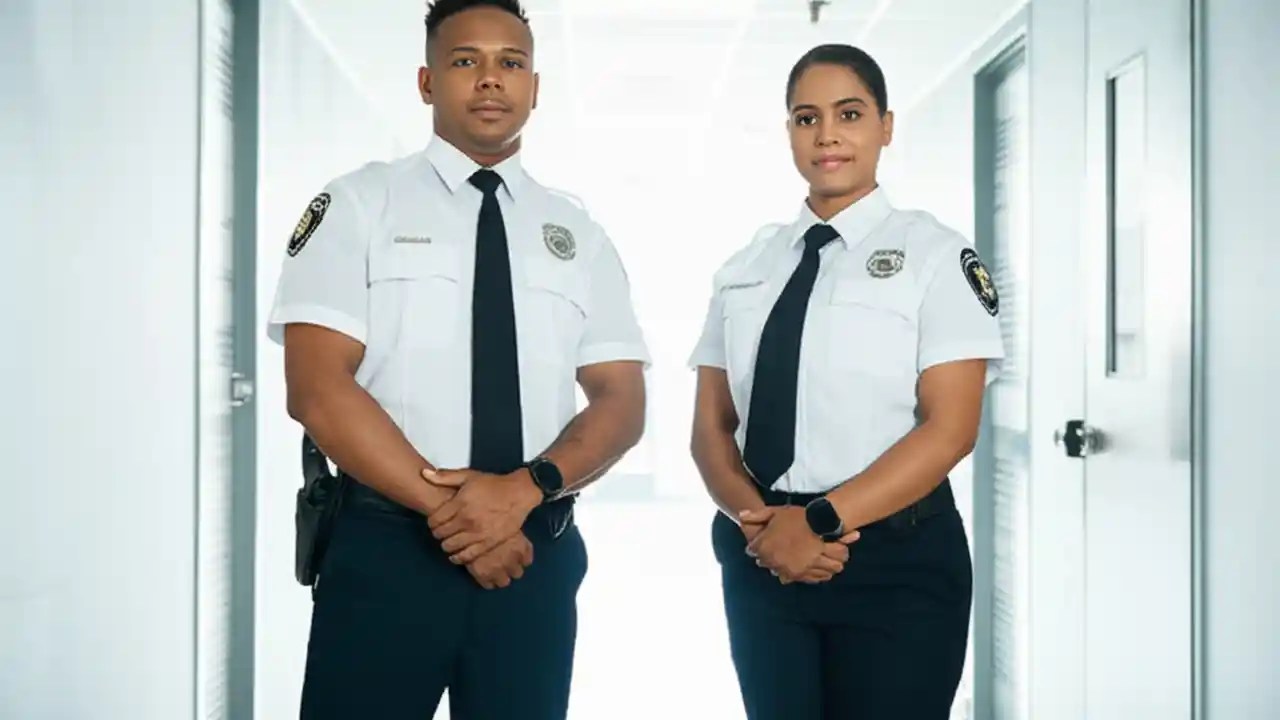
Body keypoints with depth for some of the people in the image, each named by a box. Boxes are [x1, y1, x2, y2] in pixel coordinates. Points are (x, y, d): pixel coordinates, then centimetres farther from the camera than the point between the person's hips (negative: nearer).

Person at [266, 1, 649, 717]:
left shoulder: (577, 233, 10)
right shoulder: (360, 205, 0)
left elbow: (622, 403, 4)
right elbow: (319, 389, -9)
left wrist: (525, 489, -14)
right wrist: (448, 509, -15)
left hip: (537, 556, 3)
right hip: (384, 549, -3)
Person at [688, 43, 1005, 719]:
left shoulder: (935, 253, -2)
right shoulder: (745, 267, 10)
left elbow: (950, 428, -11)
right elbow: (711, 426, 8)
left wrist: (820, 521, -17)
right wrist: (757, 521, -11)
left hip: (895, 564, -3)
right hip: (761, 559, 4)